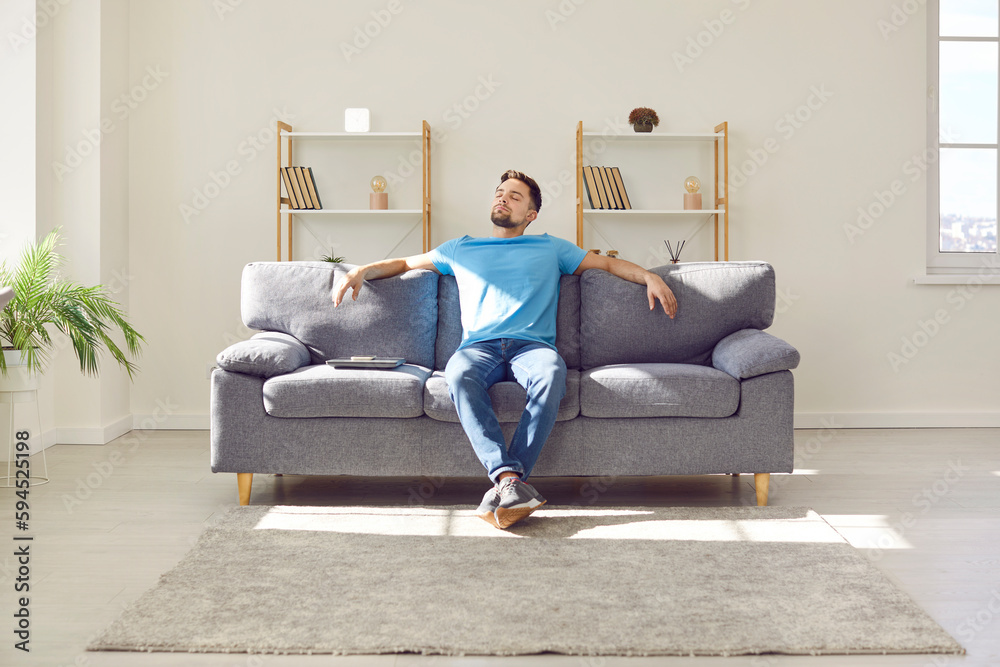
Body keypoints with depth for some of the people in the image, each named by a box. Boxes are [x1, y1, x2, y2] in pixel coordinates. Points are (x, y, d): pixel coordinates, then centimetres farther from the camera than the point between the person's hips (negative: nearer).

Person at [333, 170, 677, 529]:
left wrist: (649, 276, 9)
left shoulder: (550, 248, 28)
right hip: (479, 346, 1)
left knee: (551, 374, -39)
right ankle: (508, 477, -48)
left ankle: (503, 487, -45)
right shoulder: (461, 249, 30)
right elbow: (405, 263, 36)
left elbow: (609, 263, 27)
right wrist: (361, 271, 19)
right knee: (459, 376, -38)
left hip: (533, 344, -1)